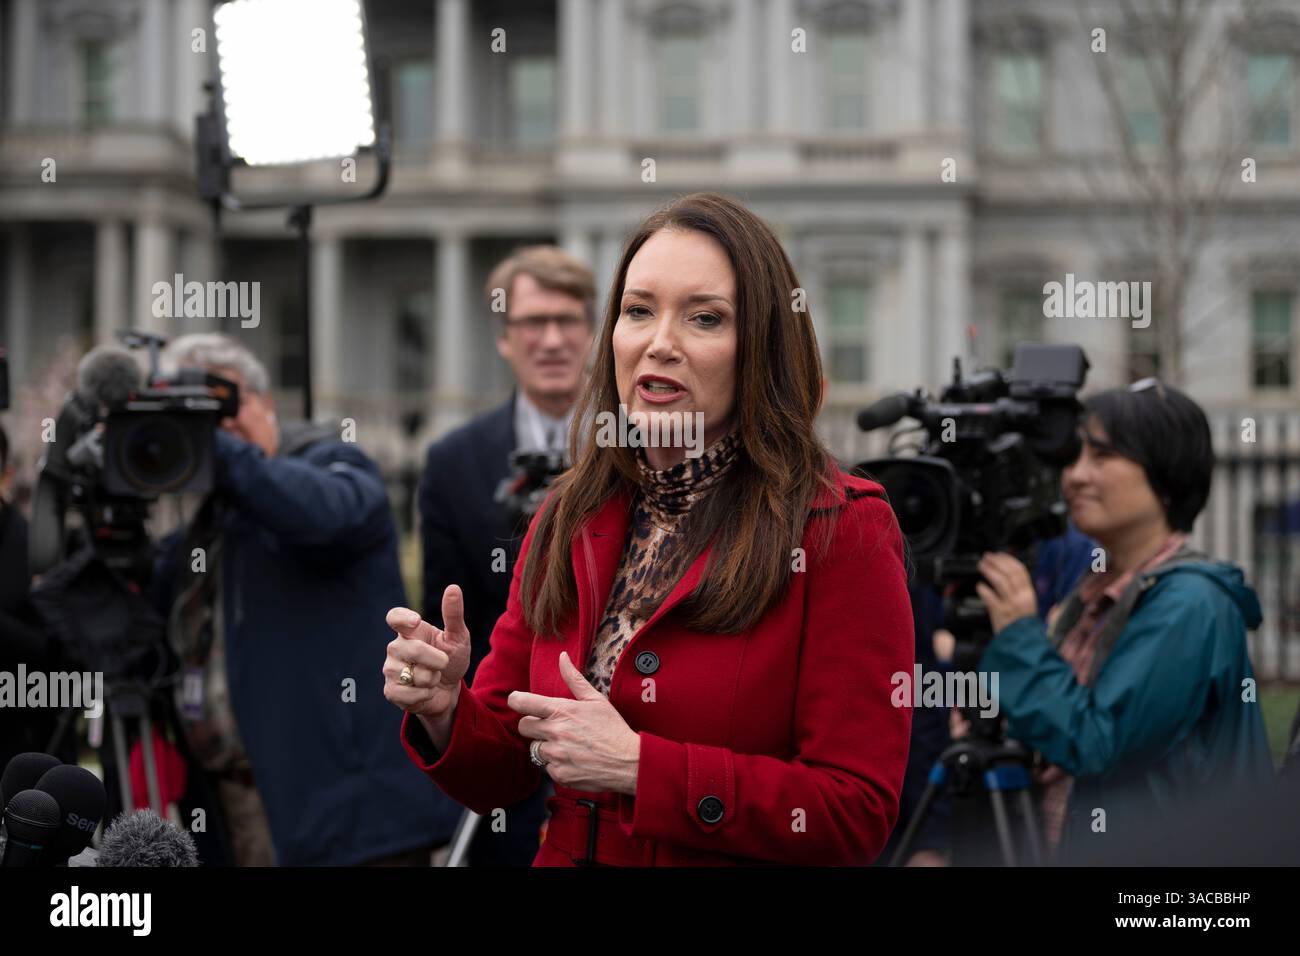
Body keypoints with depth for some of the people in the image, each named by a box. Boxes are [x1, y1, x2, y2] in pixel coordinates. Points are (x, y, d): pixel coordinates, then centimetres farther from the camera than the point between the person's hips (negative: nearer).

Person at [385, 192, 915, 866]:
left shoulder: (842, 531, -7)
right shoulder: (566, 521, 7)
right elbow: (499, 777, 10)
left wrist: (638, 764, -15)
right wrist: (443, 711, -10)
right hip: (567, 858, 4)